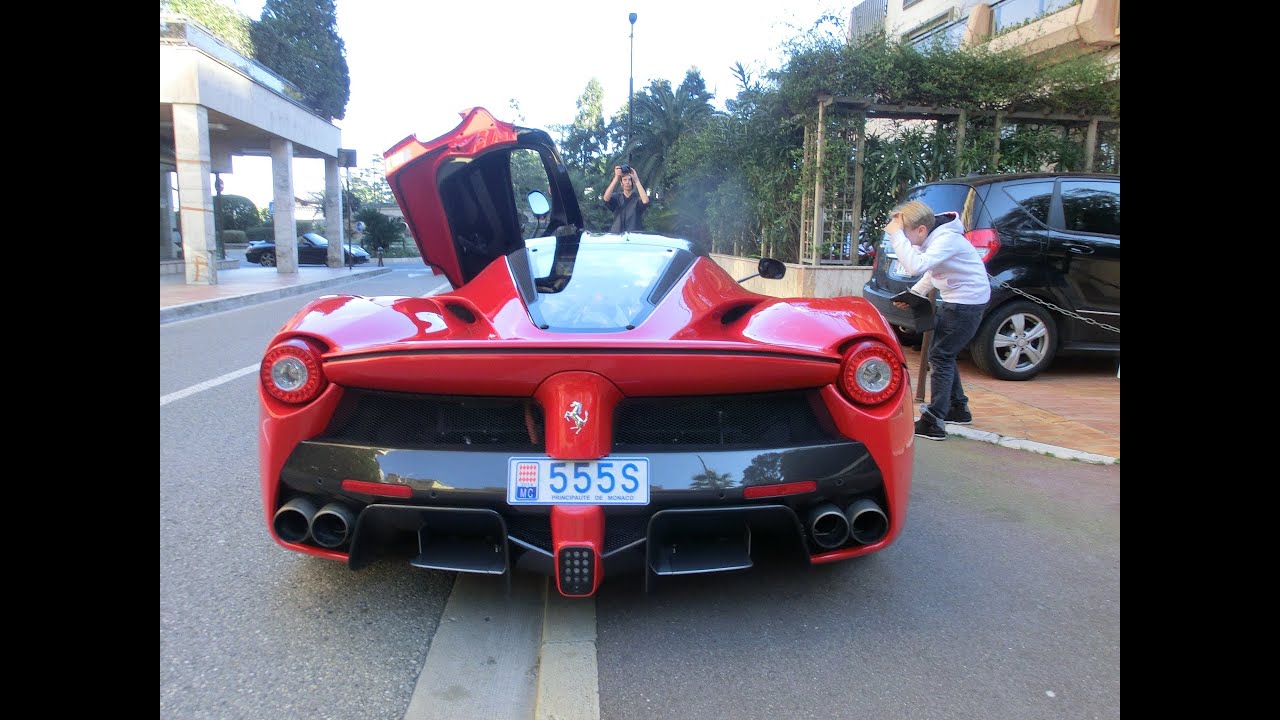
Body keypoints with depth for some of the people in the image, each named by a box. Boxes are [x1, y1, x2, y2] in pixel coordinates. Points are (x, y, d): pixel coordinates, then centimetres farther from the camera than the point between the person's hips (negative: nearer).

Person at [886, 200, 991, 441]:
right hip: (953, 299, 10)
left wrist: (897, 235, -35)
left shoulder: (947, 240, -26)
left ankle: (933, 423, -11)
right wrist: (913, 294, 1)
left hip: (967, 301, -10)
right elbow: (931, 272, 16)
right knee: (943, 354, 18)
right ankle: (958, 408, 32)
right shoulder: (933, 237, 3)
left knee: (940, 356, -11)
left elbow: (916, 266, -41)